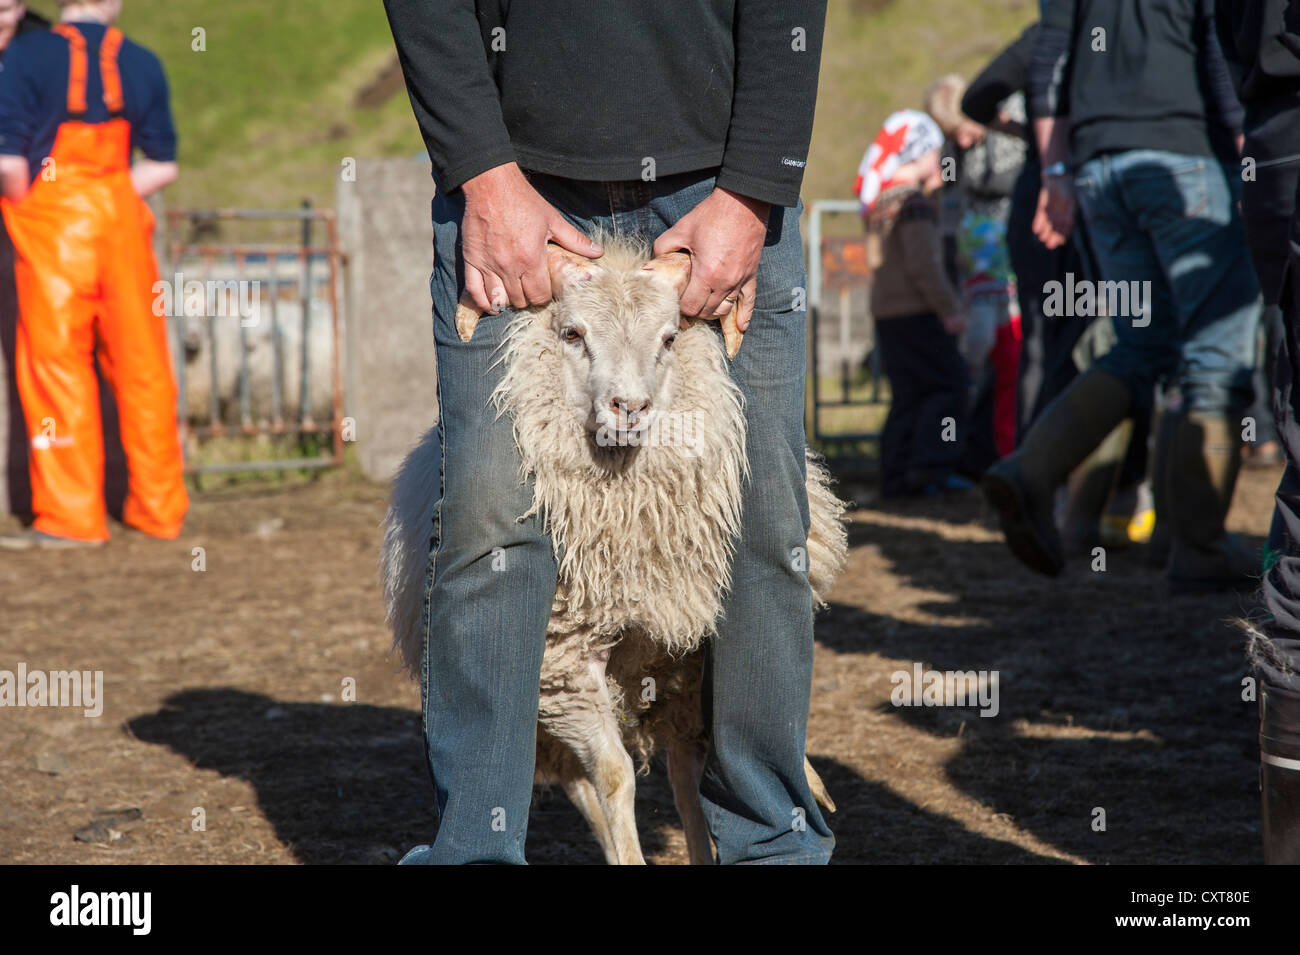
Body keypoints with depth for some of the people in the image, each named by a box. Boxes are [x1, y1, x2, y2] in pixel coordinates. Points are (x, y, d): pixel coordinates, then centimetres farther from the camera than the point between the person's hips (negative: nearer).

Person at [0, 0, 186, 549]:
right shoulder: (141, 64, 7)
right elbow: (162, 166, 7)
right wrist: (110, 196, 12)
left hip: (53, 218, -4)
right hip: (124, 221, 4)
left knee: (57, 365, 1)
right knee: (141, 367, 10)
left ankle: (71, 517, 1)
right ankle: (160, 508, 16)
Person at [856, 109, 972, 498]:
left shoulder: (880, 201, 13)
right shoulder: (914, 204, -14)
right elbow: (922, 265, -20)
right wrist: (950, 309, -18)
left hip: (886, 313, 9)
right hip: (915, 312, -9)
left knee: (908, 394, 10)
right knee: (947, 385, -5)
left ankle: (897, 475, 8)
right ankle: (930, 465, -13)